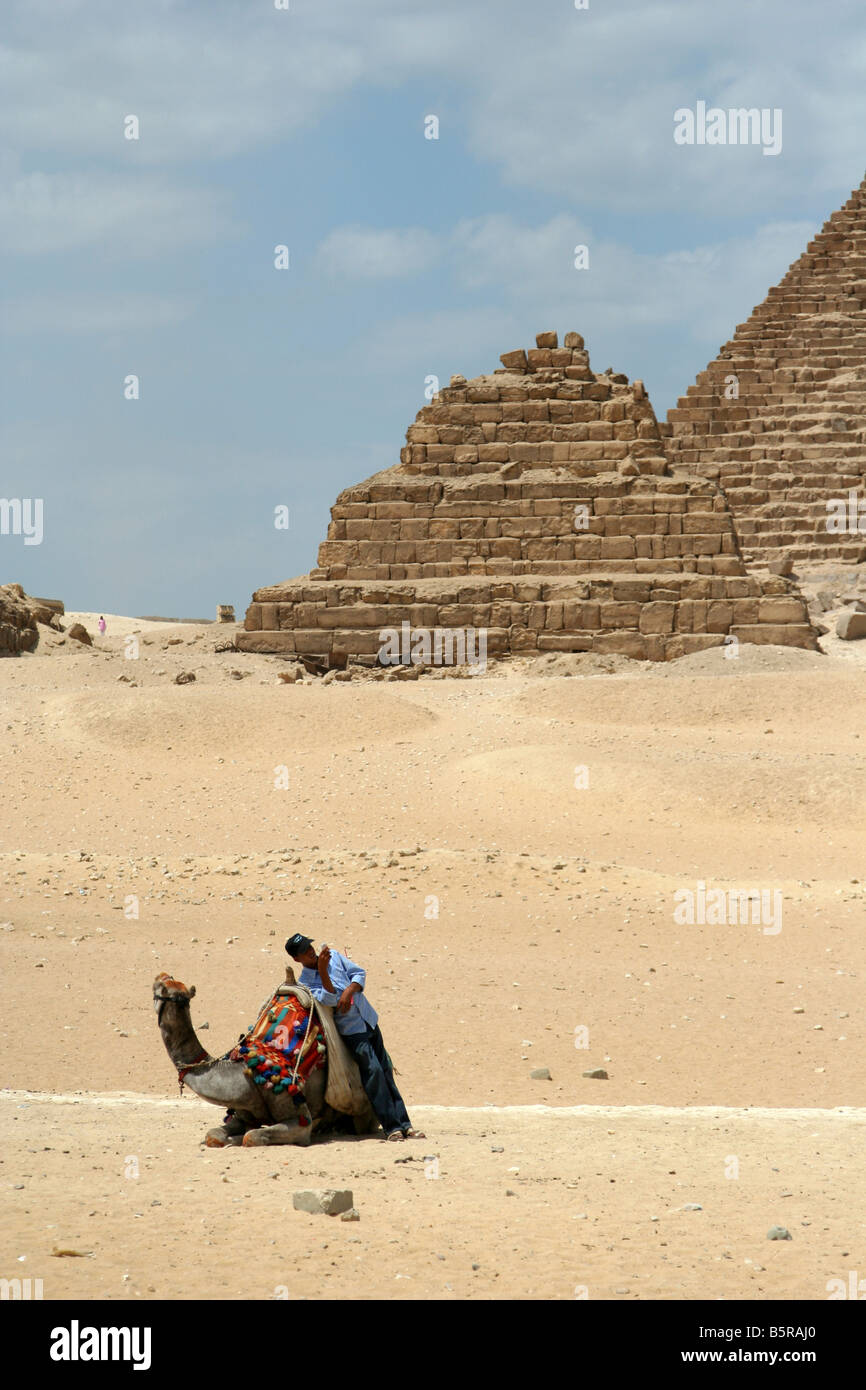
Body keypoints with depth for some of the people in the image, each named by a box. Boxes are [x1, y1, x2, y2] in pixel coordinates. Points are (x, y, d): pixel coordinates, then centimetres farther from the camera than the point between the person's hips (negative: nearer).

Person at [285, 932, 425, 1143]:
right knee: (373, 1071, -17)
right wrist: (321, 969, -29)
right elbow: (329, 999, -22)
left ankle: (404, 1124, 7)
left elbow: (359, 973, 7)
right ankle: (391, 1127, -15)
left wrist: (348, 991, -12)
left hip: (369, 1021, 5)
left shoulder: (333, 956, 5)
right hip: (351, 1031, -5)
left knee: (386, 1071, 5)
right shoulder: (305, 982, -8)